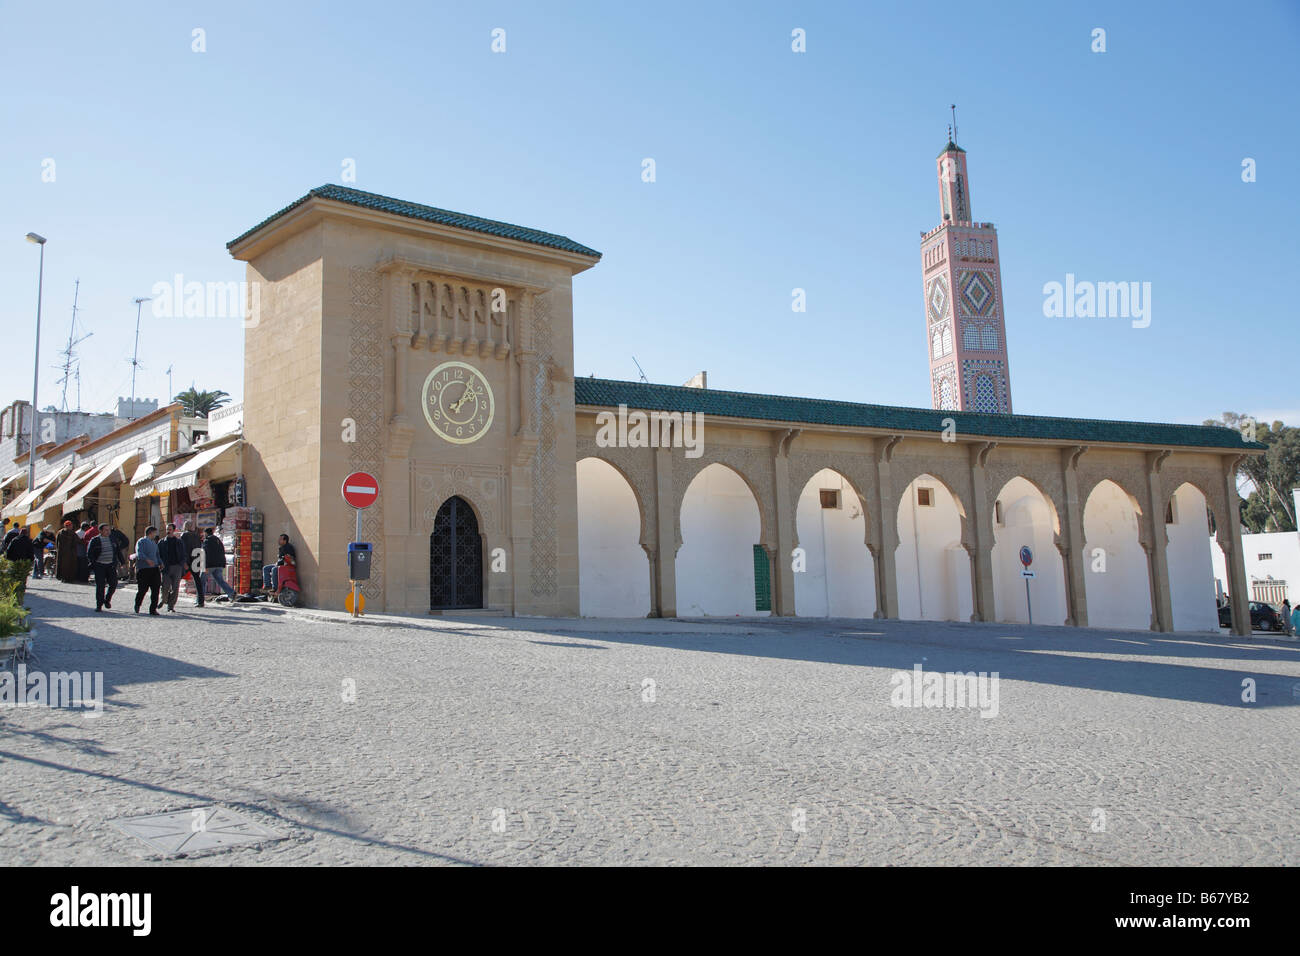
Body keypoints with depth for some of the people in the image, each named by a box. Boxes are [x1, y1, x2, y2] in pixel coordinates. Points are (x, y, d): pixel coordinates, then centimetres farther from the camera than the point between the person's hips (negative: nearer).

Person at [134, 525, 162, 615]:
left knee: (155, 590, -4)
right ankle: (137, 605, 26)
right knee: (142, 589, 0)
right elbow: (139, 554, -18)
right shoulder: (141, 542, -2)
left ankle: (153, 609, 0)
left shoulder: (154, 543, 22)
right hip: (143, 569, -6)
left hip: (154, 568, 6)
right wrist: (147, 560, -34)